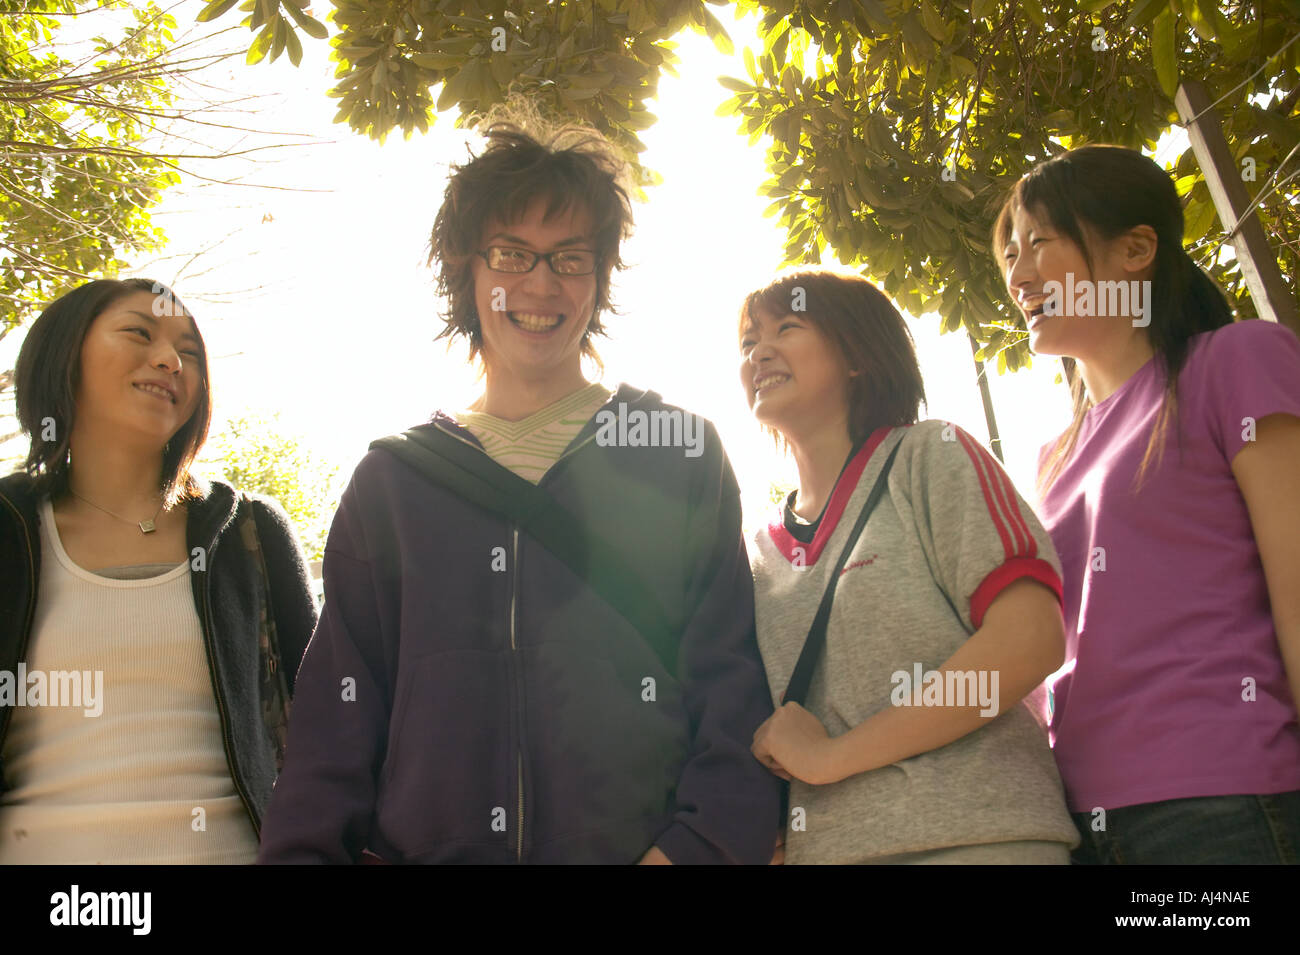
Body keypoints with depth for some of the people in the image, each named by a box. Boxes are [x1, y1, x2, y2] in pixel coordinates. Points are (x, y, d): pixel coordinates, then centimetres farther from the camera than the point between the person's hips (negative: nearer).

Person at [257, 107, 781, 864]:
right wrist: (304, 851, -4)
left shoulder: (681, 454, 8)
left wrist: (689, 846, -11)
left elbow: (734, 694, 3)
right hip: (421, 846, 1)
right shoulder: (393, 478, 13)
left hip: (631, 843, -1)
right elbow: (339, 710, 10)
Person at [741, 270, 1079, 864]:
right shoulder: (762, 554, 15)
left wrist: (830, 756, -12)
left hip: (972, 837, -4)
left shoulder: (930, 458, 1)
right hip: (816, 849, 5)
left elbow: (1030, 641, -13)